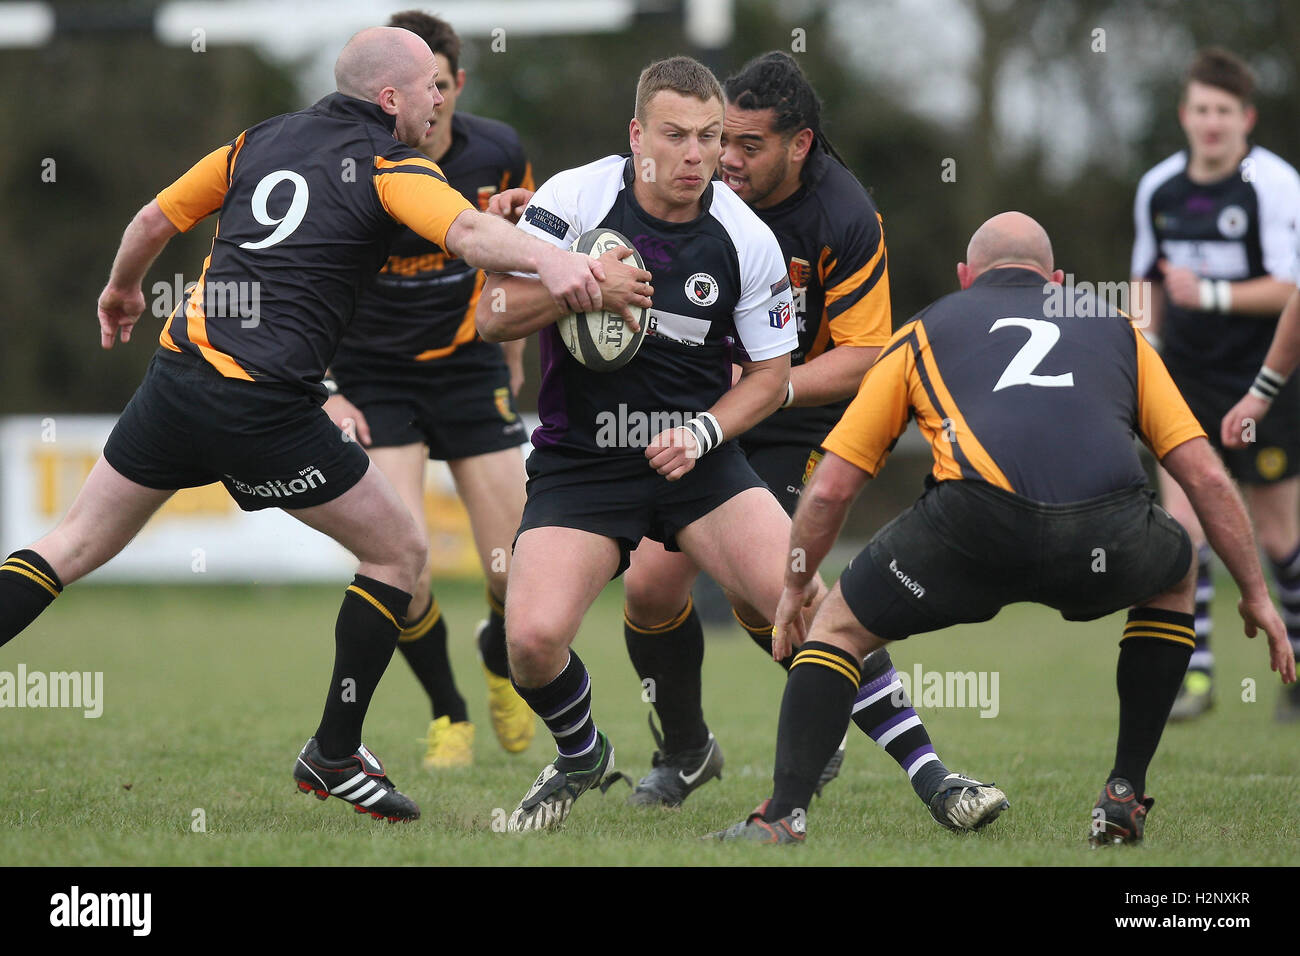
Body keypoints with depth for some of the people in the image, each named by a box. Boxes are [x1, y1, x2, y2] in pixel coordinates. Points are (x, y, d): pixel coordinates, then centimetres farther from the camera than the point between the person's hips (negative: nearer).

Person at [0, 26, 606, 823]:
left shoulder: (262, 140, 16)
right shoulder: (389, 164, -1)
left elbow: (154, 222, 24)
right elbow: (467, 232, -22)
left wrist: (122, 290, 43)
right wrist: (550, 260, -38)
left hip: (178, 371, 6)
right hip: (264, 407, -6)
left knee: (74, 548, 18)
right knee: (399, 551, 10)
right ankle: (335, 755, 12)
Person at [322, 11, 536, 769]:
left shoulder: (498, 154, -8)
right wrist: (321, 396, -15)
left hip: (469, 366, 2)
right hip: (373, 377, -2)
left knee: (519, 576, -3)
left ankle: (502, 658, 34)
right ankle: (448, 713, 13)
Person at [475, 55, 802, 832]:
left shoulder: (748, 240, -6)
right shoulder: (575, 199, -10)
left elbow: (770, 373, 4)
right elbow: (493, 317, -9)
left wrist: (702, 433, -12)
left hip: (696, 453, 1)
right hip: (580, 464, -1)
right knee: (533, 637, -21)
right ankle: (582, 756, 14)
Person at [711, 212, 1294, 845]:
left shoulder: (924, 332, 29)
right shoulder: (1115, 330, 32)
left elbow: (830, 488, 27)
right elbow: (1206, 476, 25)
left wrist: (795, 587, 42)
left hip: (975, 527, -1)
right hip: (1107, 542, 1)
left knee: (839, 625, 25)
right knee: (1175, 578, 36)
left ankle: (784, 815, 8)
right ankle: (1124, 798, 29)